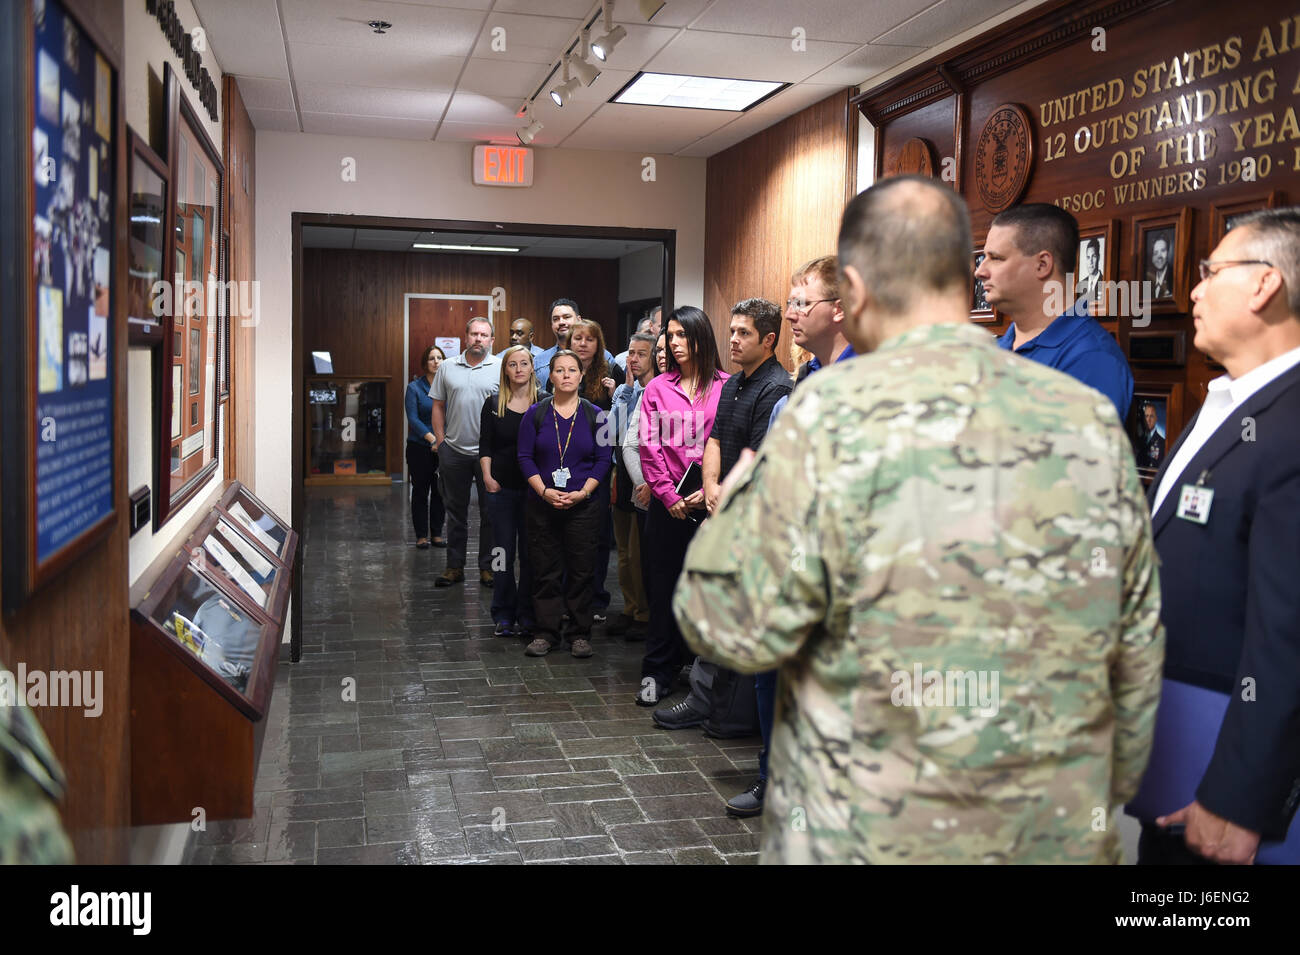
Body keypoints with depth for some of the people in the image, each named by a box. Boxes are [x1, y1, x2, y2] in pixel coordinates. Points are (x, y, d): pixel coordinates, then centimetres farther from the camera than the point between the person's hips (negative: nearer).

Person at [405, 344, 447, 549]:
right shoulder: (414, 388, -3)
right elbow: (413, 418, -9)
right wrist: (432, 438, -20)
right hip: (420, 448, -3)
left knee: (440, 491, 6)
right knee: (420, 491, 3)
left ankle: (437, 534, 16)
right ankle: (421, 535, 9)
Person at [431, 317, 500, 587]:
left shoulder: (502, 368, 0)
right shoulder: (447, 368, 8)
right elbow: (438, 406, 11)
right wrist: (440, 441, 4)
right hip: (454, 451, 2)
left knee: (490, 512, 4)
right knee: (456, 511, 10)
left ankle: (488, 567, 13)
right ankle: (454, 566, 19)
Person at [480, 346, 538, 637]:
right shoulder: (493, 404, 6)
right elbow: (485, 446, 6)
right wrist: (487, 476, -8)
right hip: (502, 488, 1)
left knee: (531, 553, 4)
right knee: (504, 552, 4)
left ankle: (527, 615, 13)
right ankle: (504, 616, 13)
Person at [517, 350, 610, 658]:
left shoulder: (595, 415, 3)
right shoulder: (535, 414, 3)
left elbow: (603, 459, 1)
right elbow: (525, 457, 1)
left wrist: (582, 492, -11)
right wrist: (545, 491, -12)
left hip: (583, 506, 0)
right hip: (542, 506, 0)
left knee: (581, 571, 3)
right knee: (545, 571, 4)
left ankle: (580, 634, 13)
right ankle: (546, 633, 14)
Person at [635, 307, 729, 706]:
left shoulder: (726, 388, 0)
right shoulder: (657, 389, 7)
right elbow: (650, 447, 2)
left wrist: (711, 490, -13)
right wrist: (668, 494, -7)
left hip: (710, 503, -2)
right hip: (667, 503, 2)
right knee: (663, 586, 6)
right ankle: (657, 672, 15)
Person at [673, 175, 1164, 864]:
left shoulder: (834, 413, -18)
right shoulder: (1091, 419, -3)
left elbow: (737, 626, -15)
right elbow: (1137, 652, 5)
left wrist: (738, 492, 2)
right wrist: (1108, 797, 19)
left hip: (870, 833, -4)